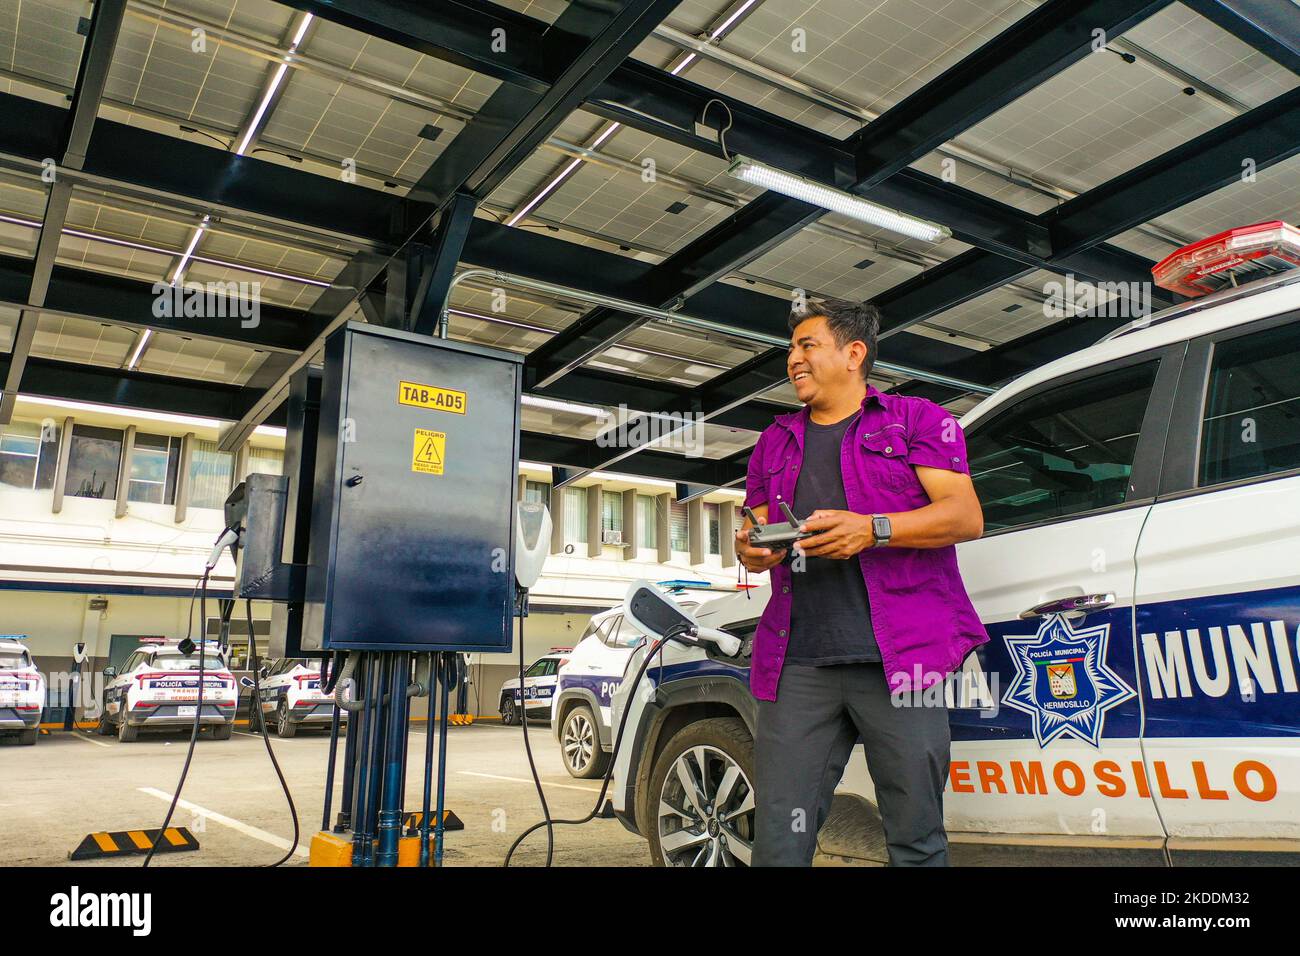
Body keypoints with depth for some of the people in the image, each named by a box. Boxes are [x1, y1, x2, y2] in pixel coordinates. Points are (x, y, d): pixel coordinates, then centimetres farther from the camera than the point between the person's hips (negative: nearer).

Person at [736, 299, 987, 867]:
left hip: (897, 656, -3)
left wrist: (872, 529, -15)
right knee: (777, 842, 1)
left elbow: (966, 517, 0)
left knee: (916, 842, 2)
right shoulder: (775, 443, 24)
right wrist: (750, 550, 0)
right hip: (798, 664, 4)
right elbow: (756, 532, 25)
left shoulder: (916, 419, 10)